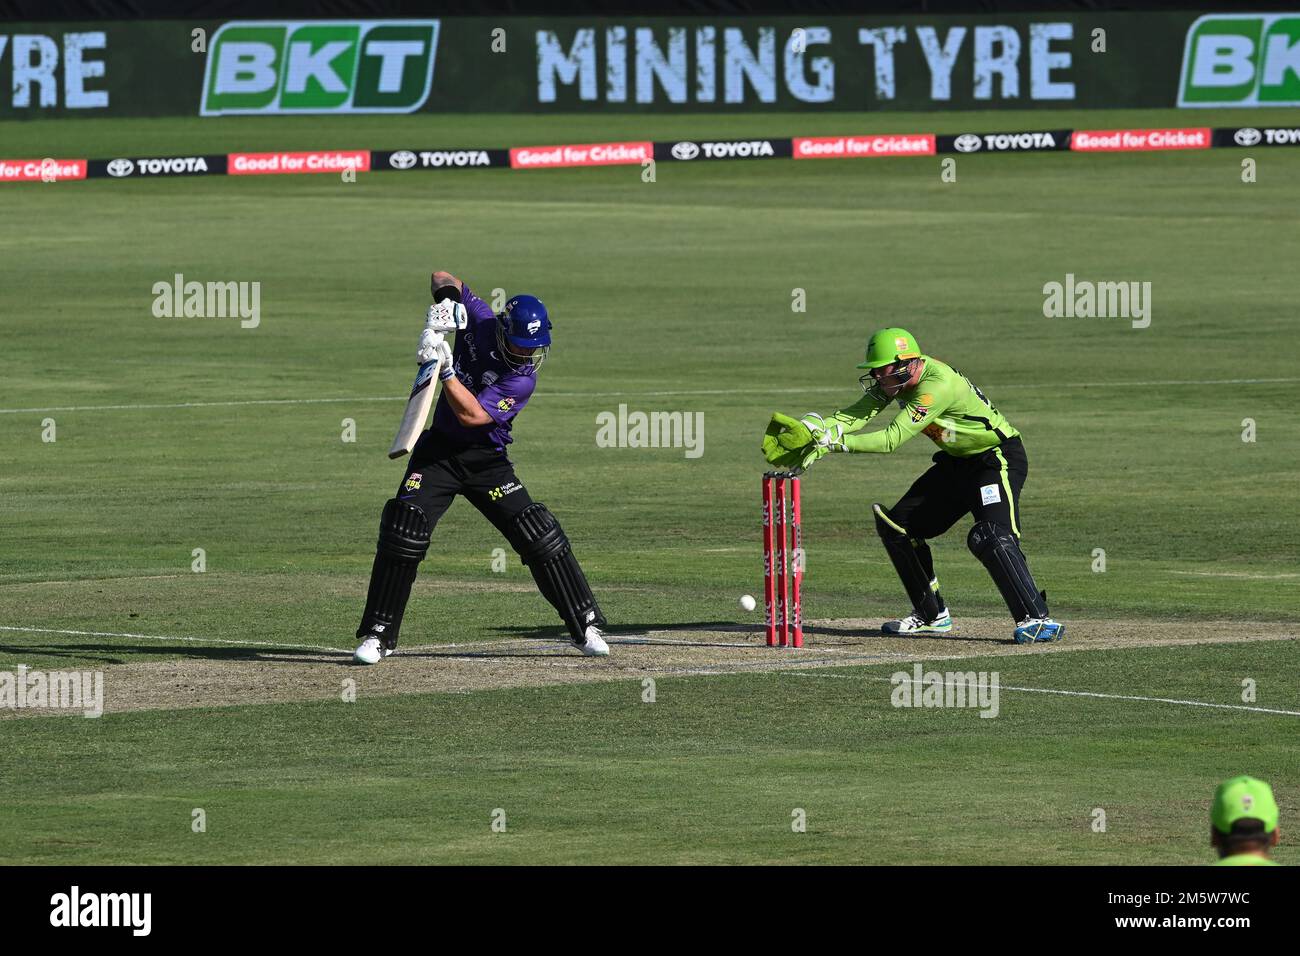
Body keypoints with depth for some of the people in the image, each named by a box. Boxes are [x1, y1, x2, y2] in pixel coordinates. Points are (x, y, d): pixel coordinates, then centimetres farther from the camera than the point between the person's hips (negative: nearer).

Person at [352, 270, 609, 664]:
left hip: (487, 460, -2)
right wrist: (445, 300, -15)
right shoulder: (479, 321, -7)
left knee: (539, 536, -9)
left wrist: (445, 368, -36)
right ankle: (378, 635, -9)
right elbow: (443, 278, 8)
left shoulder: (523, 380, -18)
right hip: (438, 450, 2)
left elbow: (471, 414, -29)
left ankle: (586, 627, 5)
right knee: (404, 528, -16)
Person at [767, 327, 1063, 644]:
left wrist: (833, 441, -33)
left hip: (1000, 459, -10)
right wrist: (810, 429, -28)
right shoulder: (898, 378, -5)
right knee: (896, 525, 7)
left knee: (990, 536, -30)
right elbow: (857, 414, -12)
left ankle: (1035, 618, -26)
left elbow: (891, 439, -33)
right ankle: (931, 615, 17)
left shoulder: (937, 385, -32)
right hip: (958, 462, 10)